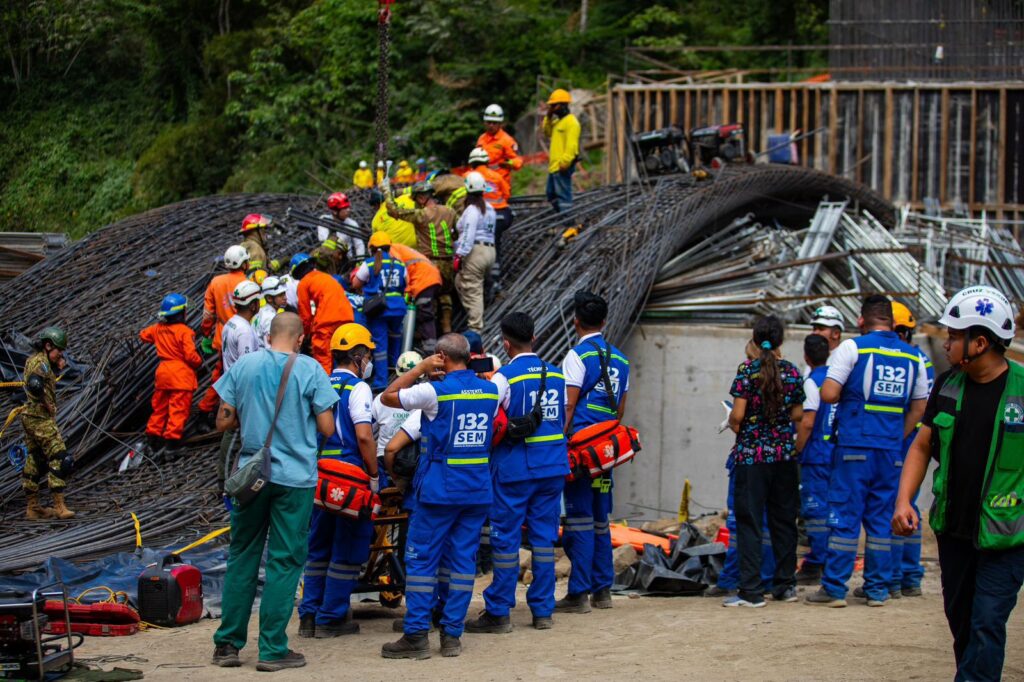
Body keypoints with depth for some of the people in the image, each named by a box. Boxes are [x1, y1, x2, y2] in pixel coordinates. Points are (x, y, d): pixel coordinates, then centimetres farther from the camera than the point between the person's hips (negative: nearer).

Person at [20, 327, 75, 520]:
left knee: (34, 461, 14)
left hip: (29, 417, 10)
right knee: (59, 459, -9)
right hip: (41, 418, -10)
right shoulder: (41, 363, -15)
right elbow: (35, 384, -31)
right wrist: (47, 403, -19)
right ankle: (59, 506, -12)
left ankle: (32, 508, 17)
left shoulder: (32, 360, 16)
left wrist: (57, 368, 7)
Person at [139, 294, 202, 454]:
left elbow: (143, 335, 22)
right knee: (178, 410, -2)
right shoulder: (185, 332, -16)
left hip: (162, 373, 7)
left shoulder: (158, 328, 4)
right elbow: (190, 355, -19)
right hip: (181, 375, -7)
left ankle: (152, 437, 20)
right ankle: (172, 439, -7)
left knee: (159, 408, 17)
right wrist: (199, 362, 1)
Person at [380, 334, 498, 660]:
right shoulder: (490, 390, 5)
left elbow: (387, 397, -2)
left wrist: (420, 369, 3)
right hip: (478, 488, 5)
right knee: (464, 559, 8)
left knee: (421, 559, 1)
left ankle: (416, 635, -1)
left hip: (440, 488, -5)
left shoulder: (435, 391, -11)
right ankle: (452, 635, 8)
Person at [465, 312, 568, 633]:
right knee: (544, 538, 9)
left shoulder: (504, 377, -10)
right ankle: (543, 611, 12)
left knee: (506, 538, 1)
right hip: (553, 467, 5)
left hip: (515, 468, -5)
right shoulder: (556, 374, 7)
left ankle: (498, 613, 4)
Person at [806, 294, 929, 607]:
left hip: (855, 445, -4)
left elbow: (828, 394, -10)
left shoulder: (852, 348, -4)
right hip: (891, 451, 4)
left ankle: (834, 589, 0)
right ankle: (877, 589, 12)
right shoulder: (913, 356, 10)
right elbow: (919, 409, 15)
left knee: (844, 517, -1)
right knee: (882, 519, 10)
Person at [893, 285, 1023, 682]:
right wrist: (904, 500, -1)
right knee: (960, 619, 15)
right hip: (952, 528, 6)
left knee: (987, 624, -9)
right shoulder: (948, 385, 5)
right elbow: (922, 446, 11)